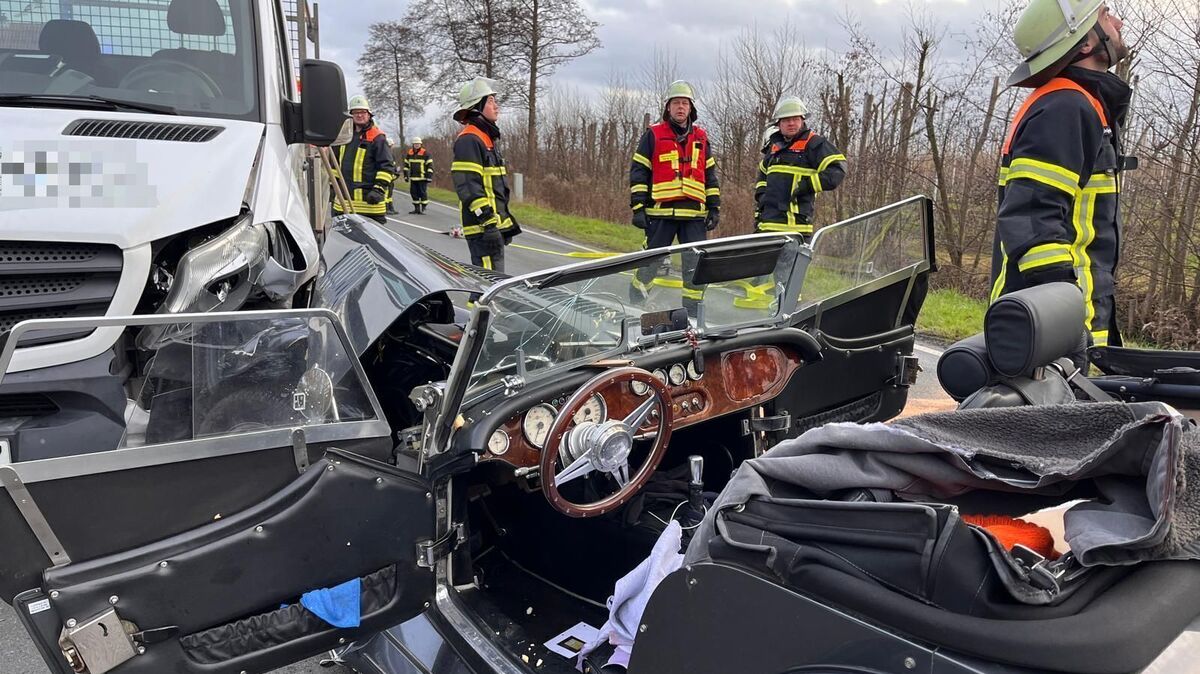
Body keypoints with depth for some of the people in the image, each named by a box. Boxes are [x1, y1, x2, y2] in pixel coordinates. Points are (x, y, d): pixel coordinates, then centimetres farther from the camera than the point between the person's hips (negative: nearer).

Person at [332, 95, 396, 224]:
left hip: (369, 200, -7)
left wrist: (379, 189, -18)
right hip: (344, 197, 7)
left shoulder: (377, 138, -5)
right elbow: (336, 163, 26)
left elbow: (387, 166, -9)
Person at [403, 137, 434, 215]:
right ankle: (416, 208, 17)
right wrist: (406, 175, 14)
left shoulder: (425, 154, -4)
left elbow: (430, 165, -5)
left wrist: (429, 176, -10)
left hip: (422, 178, -5)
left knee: (423, 193, -4)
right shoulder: (409, 153, 10)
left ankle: (424, 208, 3)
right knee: (413, 193, 7)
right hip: (413, 178, 5)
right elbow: (406, 165, 19)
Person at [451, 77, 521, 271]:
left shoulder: (486, 138, 20)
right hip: (483, 228, -11)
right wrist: (488, 223, -24)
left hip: (494, 224, 11)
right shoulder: (469, 140, -13)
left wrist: (505, 223, 26)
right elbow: (469, 187, -21)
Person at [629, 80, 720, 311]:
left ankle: (692, 310, 11)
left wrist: (714, 208, 12)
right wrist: (638, 207, -5)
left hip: (694, 214, 3)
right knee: (650, 262, 0)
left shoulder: (701, 138, 17)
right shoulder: (654, 134, 6)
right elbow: (638, 171, 2)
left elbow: (711, 175, 20)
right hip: (661, 212, -3)